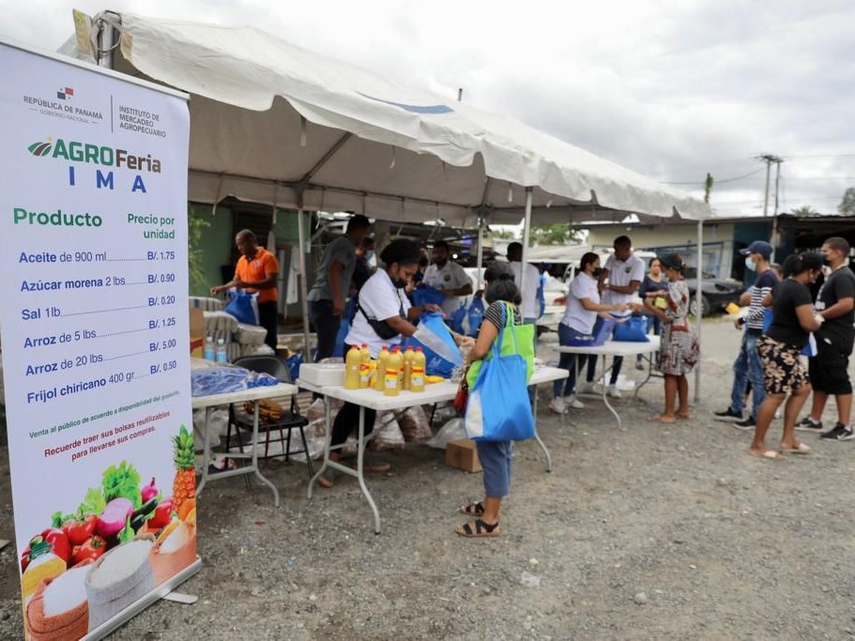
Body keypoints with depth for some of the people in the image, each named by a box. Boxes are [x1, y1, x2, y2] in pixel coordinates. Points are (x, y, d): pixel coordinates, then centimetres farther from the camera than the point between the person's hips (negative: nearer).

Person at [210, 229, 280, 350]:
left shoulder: (268, 257, -9)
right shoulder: (241, 260, 13)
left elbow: (271, 282, -18)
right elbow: (236, 281, 20)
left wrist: (247, 284, -28)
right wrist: (223, 288, 0)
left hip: (266, 306, -7)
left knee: (268, 342, -2)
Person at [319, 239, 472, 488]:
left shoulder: (394, 284, 13)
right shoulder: (379, 285, -20)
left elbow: (405, 313, 13)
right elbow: (396, 322, -24)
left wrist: (423, 309, -6)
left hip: (377, 353, 10)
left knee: (368, 405, 15)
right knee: (353, 406, -8)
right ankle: (331, 462, -1)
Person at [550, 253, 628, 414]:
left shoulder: (592, 283, 15)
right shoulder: (580, 280, -13)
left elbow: (596, 307, 17)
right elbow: (588, 305, -22)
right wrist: (614, 307, -20)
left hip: (584, 331, 9)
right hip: (571, 329, -9)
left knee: (578, 364, 13)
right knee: (566, 363, -5)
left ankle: (568, 395, 23)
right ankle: (557, 399, 0)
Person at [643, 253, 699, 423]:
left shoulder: (675, 287, -19)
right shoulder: (682, 284, 11)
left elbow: (668, 316, -20)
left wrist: (650, 306, -12)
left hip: (675, 335, -10)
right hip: (683, 332, 10)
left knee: (671, 374, -4)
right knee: (680, 374, 15)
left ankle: (669, 414, 1)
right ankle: (684, 410, 22)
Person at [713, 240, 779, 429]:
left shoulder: (767, 277, -17)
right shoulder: (763, 277, 14)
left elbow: (765, 308, -22)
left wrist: (743, 319, -13)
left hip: (759, 333, -11)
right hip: (752, 331, 11)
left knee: (757, 375, -2)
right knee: (740, 368, 16)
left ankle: (757, 417, 7)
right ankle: (735, 409, 25)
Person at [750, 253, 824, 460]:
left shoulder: (785, 284, 11)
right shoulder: (800, 290, -18)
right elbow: (808, 324, -26)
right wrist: (818, 320, -2)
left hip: (784, 348, 11)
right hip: (780, 349, -11)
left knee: (802, 388, 15)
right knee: (775, 396, -5)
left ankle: (788, 439, 19)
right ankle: (757, 445, 3)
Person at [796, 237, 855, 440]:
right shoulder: (833, 275, 18)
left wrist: (819, 316, -18)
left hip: (836, 338, -11)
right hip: (824, 335, 11)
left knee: (838, 380, -5)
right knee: (818, 379, 15)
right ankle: (814, 420, 24)